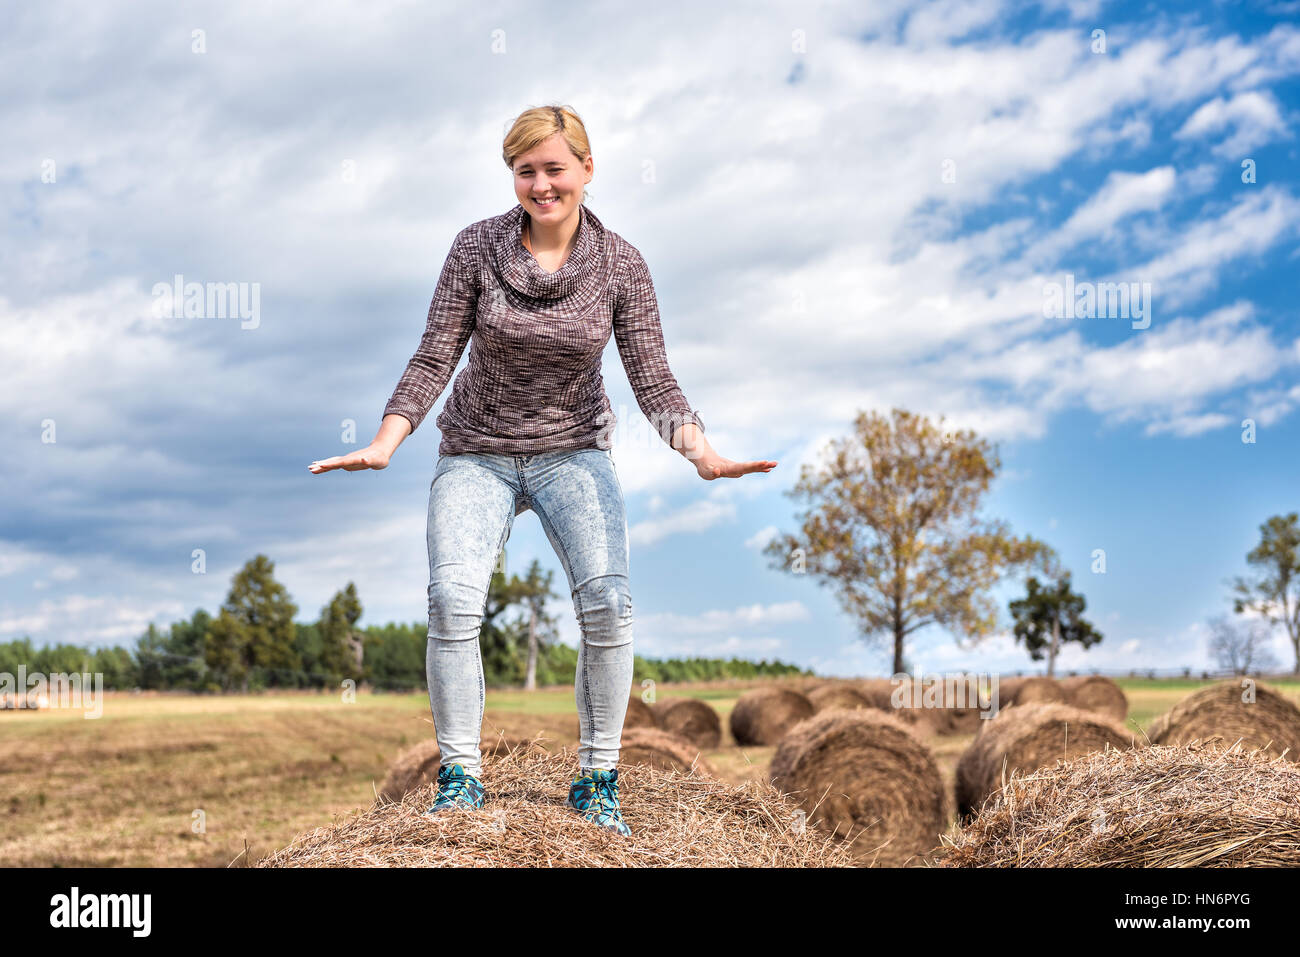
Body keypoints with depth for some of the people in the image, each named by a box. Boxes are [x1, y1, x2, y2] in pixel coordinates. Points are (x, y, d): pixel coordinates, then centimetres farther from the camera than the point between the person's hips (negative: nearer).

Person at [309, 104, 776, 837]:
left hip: (573, 452, 0)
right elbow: (435, 360, -6)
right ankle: (460, 778, -7)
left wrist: (701, 450, -25)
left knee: (608, 600, -21)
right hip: (477, 453, 0)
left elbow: (652, 378, -8)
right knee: (454, 599, -22)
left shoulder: (621, 264, -6)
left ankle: (598, 783, -5)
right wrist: (384, 444, -19)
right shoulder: (478, 247, -7)